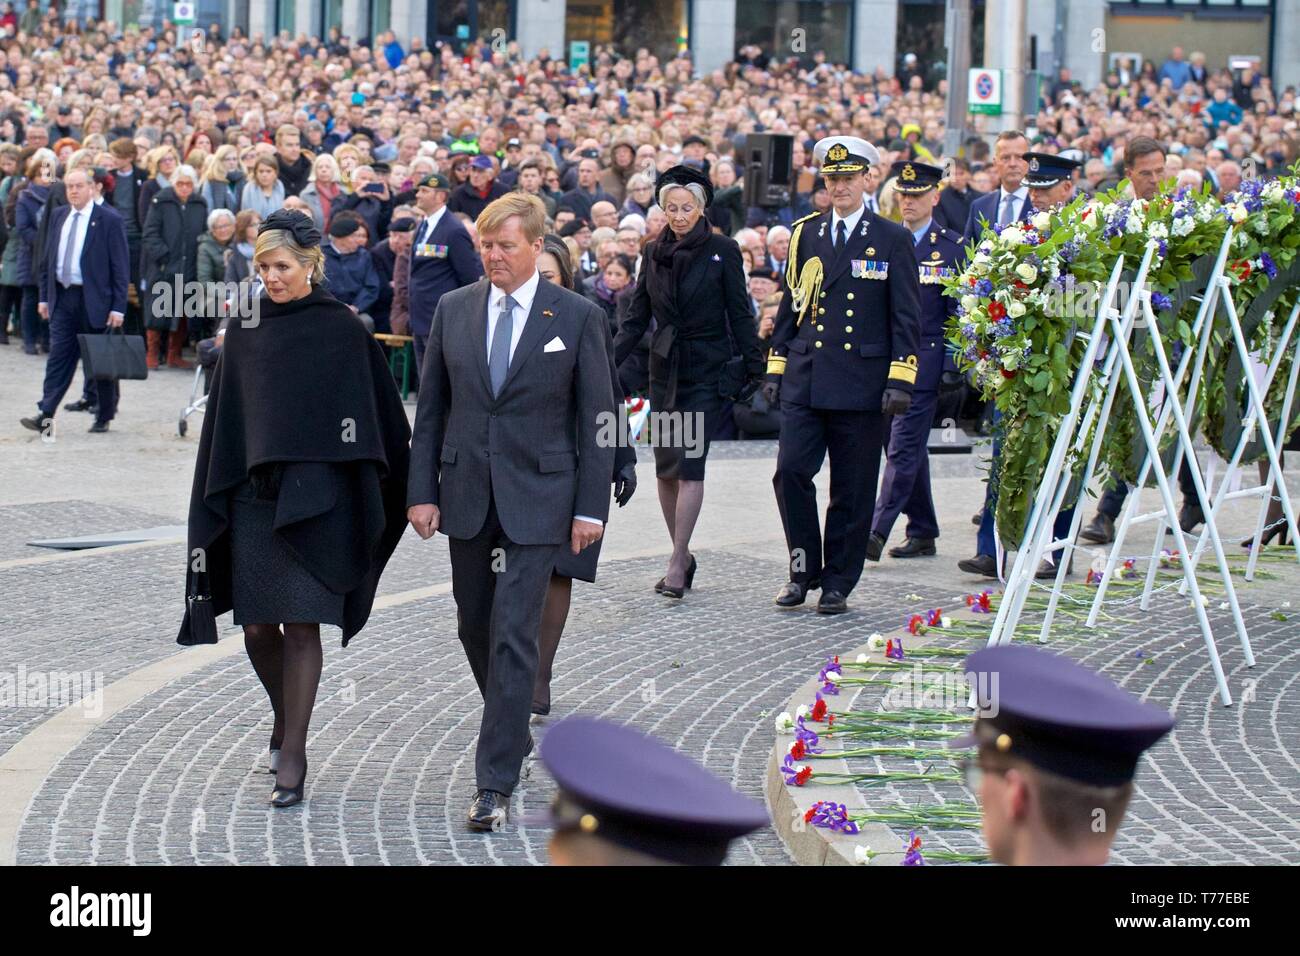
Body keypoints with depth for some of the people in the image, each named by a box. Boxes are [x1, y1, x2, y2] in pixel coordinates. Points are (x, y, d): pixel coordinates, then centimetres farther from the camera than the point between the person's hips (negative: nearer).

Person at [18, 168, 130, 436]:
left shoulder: (109, 220, -7)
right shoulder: (58, 216, 10)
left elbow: (120, 266, -8)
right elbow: (48, 258, 15)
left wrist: (118, 307, -13)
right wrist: (45, 296, 10)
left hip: (94, 300, -4)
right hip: (62, 297, 4)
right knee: (58, 358, -3)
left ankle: (104, 417, 17)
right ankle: (46, 416, -9)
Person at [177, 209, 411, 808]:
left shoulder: (342, 328, -2)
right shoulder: (244, 330, 9)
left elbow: (371, 410, -2)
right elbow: (223, 416, 11)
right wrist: (214, 503, 7)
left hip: (315, 495, -4)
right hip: (252, 494, 4)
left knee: (301, 625, -7)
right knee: (257, 626, 5)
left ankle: (292, 753, -1)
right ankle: (286, 718, 32)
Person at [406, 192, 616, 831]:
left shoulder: (578, 317, -2)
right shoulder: (453, 310, 6)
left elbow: (596, 417, -1)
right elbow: (430, 408, 9)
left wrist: (592, 506, -6)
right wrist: (421, 490, 1)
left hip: (538, 497, -4)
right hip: (467, 494, 4)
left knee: (514, 634, -10)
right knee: (475, 627, 13)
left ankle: (495, 784, -10)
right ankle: (515, 733, 37)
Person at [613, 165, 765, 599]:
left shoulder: (722, 251, -3)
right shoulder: (654, 253, 8)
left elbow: (740, 314, -3)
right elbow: (637, 317, 10)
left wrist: (753, 367, -7)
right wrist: (609, 363, 1)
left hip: (708, 371, -5)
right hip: (665, 369, 5)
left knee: (690, 463, -12)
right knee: (666, 466, 6)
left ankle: (677, 562, -11)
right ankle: (682, 556, 18)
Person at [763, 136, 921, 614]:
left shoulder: (893, 240, 3)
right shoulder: (805, 234, 12)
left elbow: (906, 317, 0)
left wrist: (900, 379, -8)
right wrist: (775, 368, 11)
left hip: (862, 385, -3)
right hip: (805, 379, 3)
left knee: (852, 489, 2)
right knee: (790, 472, -7)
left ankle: (838, 583, 12)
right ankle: (804, 569, 9)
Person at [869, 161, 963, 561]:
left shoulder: (952, 247, 0)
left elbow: (958, 313, -2)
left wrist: (952, 366, -9)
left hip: (924, 361, -5)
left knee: (903, 449, -11)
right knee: (910, 449, 11)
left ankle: (877, 532, -15)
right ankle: (922, 533, 19)